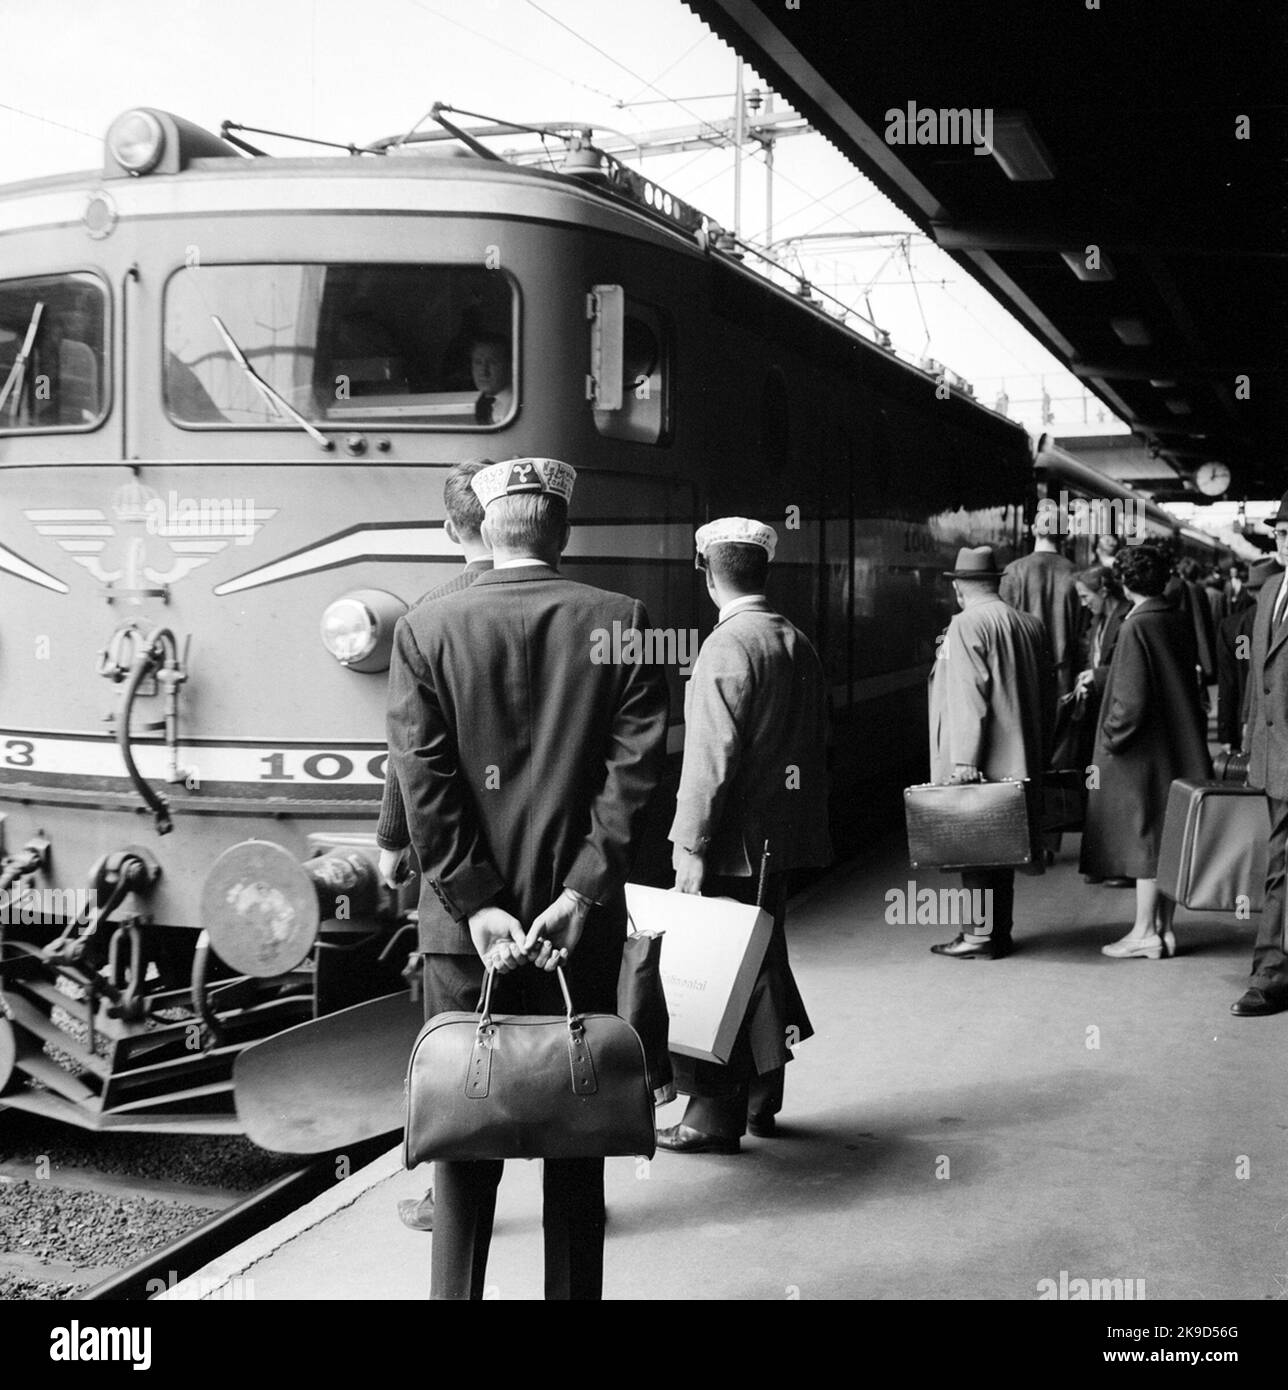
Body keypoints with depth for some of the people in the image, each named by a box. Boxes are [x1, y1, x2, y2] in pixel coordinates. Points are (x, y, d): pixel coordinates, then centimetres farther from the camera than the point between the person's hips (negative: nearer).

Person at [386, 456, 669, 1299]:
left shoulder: (424, 631, -2)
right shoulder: (621, 624, -2)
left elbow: (423, 780, -7)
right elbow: (636, 768, -9)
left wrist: (475, 905, -8)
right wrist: (581, 891, -11)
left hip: (465, 920, 0)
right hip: (585, 925, 0)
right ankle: (573, 1288, 20)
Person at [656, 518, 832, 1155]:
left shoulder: (728, 646, -16)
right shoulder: (797, 643, 9)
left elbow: (711, 755, -20)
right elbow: (814, 740, 14)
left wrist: (691, 845, -18)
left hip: (733, 842, -8)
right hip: (782, 837, 8)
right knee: (763, 963, 17)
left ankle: (715, 1117, 6)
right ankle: (761, 1099, 29)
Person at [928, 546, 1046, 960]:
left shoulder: (966, 625, -12)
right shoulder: (1031, 624, 11)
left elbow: (968, 697, -18)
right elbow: (1042, 691, 15)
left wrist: (963, 761, -19)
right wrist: (1035, 749, 22)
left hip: (981, 764, -8)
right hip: (1019, 759, 8)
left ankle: (982, 934, 1)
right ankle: (1000, 930, 20)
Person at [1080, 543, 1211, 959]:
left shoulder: (1136, 628, -17)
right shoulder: (1179, 621, 5)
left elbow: (1131, 699, -20)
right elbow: (1186, 683, 13)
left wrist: (1110, 738, -8)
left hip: (1143, 753, -7)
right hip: (1179, 750, 7)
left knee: (1144, 838, -1)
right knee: (1168, 842, 11)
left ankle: (1145, 933, 5)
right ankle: (1164, 928, 18)